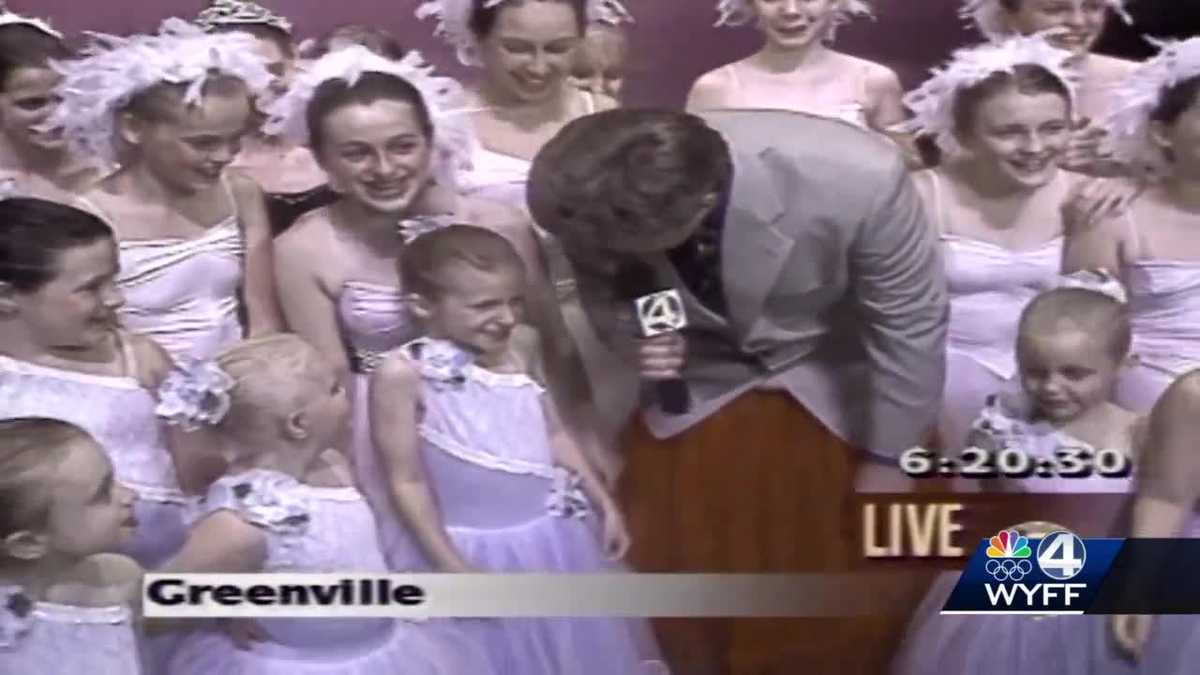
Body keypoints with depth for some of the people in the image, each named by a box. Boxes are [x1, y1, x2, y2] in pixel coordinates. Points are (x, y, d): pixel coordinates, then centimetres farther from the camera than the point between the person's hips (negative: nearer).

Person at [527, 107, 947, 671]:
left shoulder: (858, 178, -37)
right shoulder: (605, 203, -28)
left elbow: (911, 323, -20)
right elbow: (603, 292, -6)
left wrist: (889, 455, -10)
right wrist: (629, 336, -28)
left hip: (839, 384, -2)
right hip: (697, 382, 2)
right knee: (685, 562, 13)